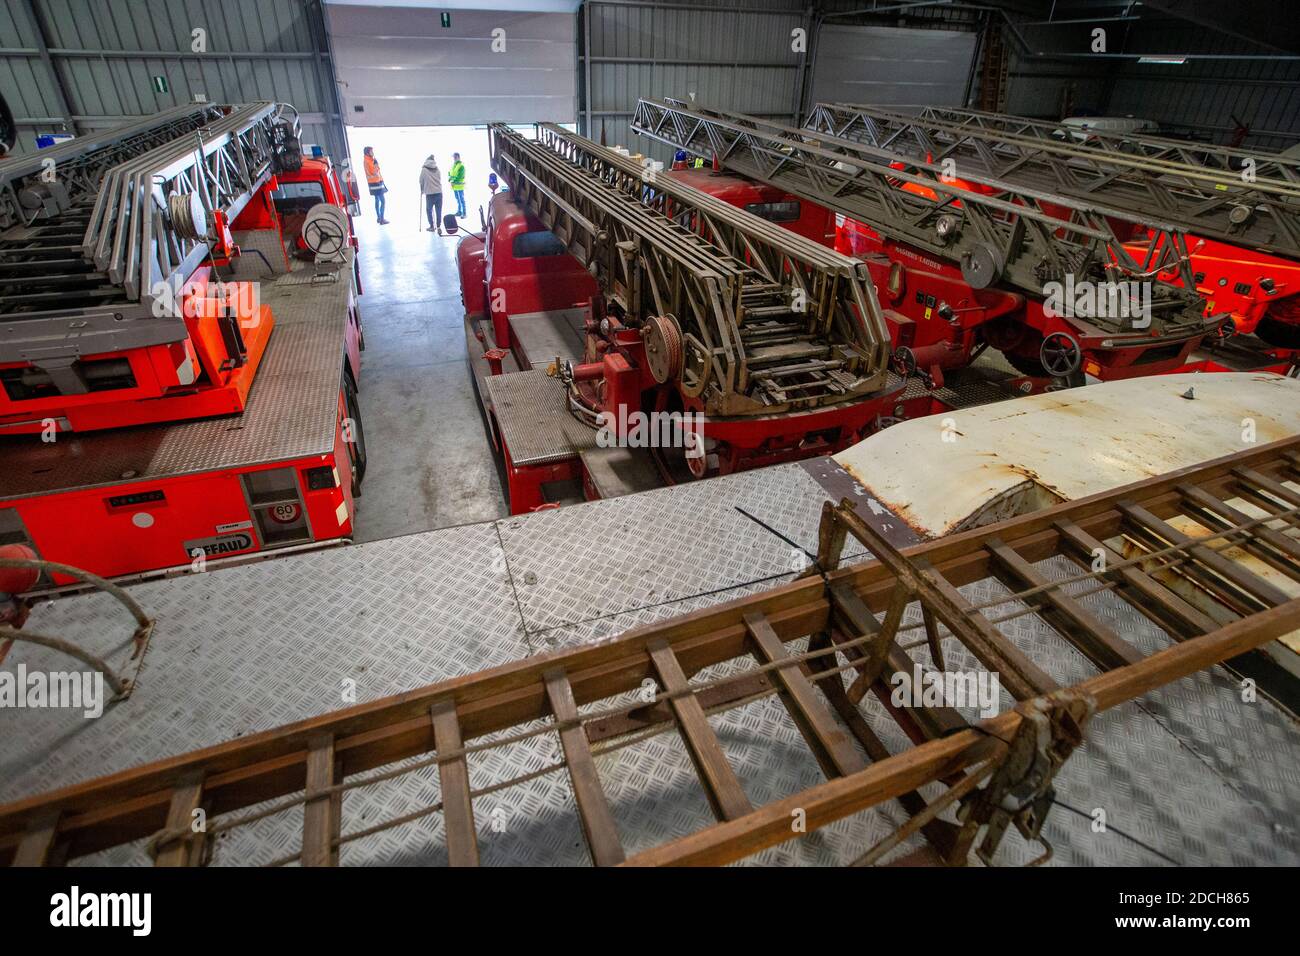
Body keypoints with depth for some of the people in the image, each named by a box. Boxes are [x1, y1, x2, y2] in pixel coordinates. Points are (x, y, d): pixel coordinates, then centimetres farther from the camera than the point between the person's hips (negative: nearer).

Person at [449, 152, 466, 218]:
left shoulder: (461, 166, -11)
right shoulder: (452, 165, 13)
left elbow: (460, 176, -17)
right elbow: (449, 173, 16)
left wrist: (453, 179, -16)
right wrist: (449, 178, -5)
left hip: (459, 186, -8)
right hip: (454, 186, 8)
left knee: (461, 200, -6)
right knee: (457, 200, 16)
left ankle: (463, 213, -4)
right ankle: (459, 212, 25)